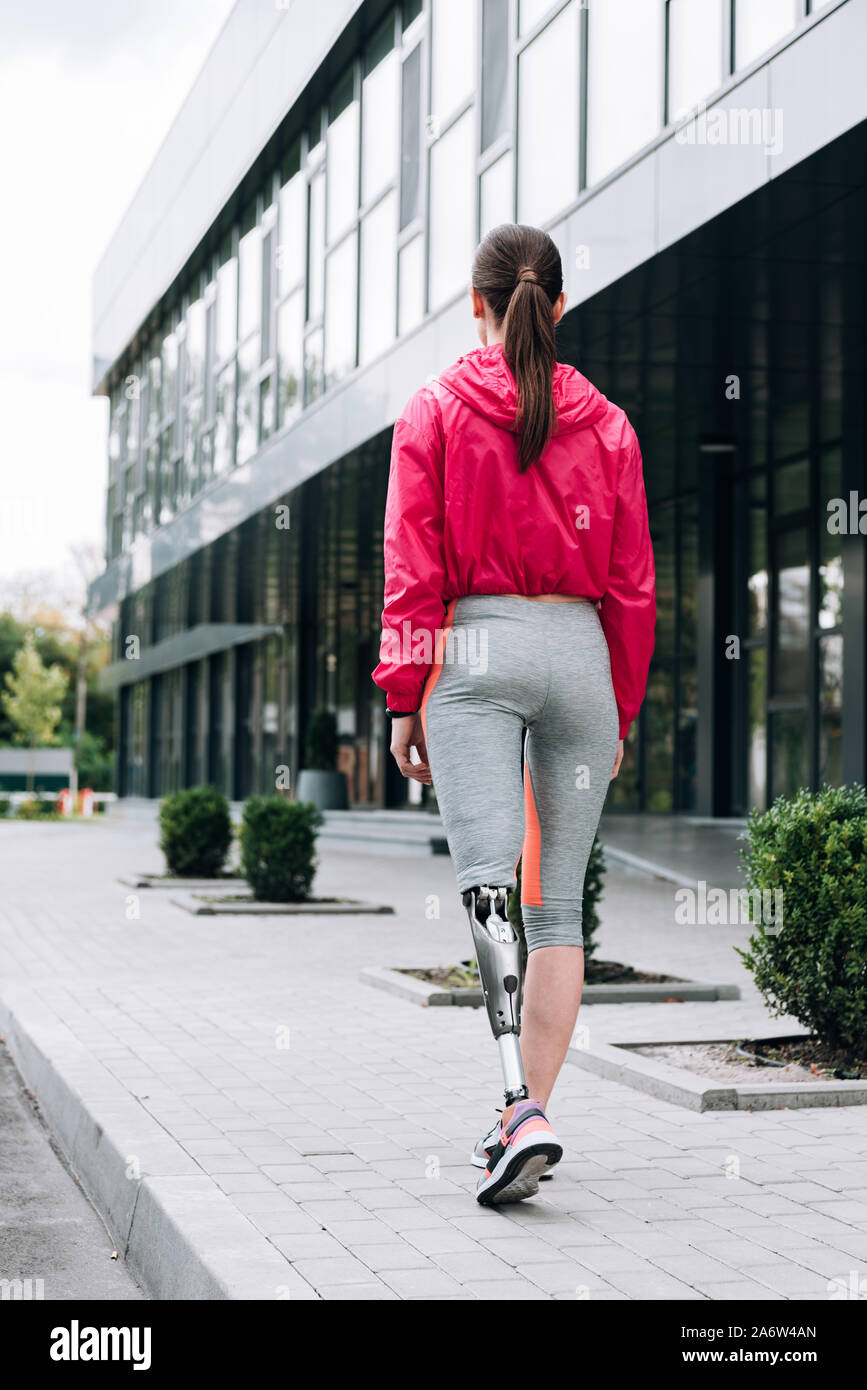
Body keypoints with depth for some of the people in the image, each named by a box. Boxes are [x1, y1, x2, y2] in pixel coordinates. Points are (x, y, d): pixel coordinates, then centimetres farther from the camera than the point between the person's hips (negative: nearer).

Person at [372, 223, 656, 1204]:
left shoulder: (433, 411, 4)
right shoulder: (606, 424, 11)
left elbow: (412, 569, 0)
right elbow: (632, 585, 10)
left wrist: (405, 696, 3)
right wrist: (621, 710, 17)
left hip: (478, 647, -3)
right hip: (580, 652, 3)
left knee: (489, 884, -12)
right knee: (558, 902, 7)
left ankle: (523, 1113, -27)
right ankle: (529, 1110, 5)